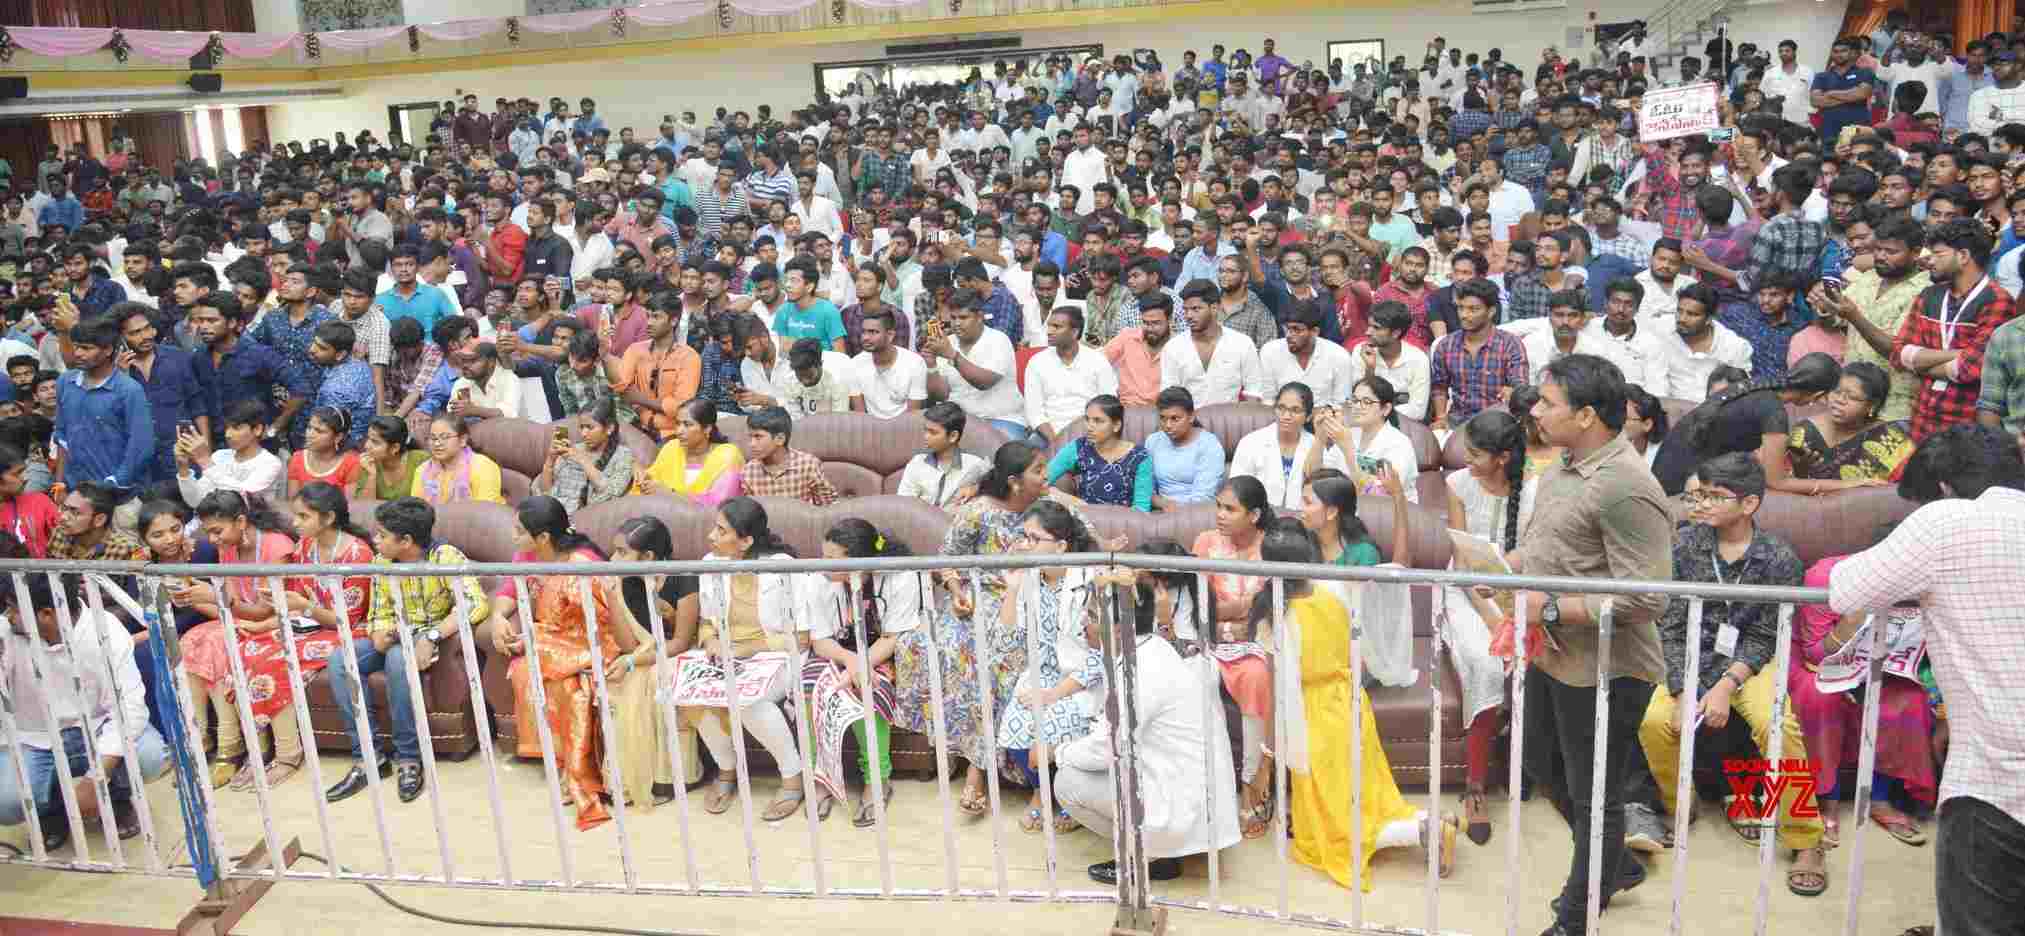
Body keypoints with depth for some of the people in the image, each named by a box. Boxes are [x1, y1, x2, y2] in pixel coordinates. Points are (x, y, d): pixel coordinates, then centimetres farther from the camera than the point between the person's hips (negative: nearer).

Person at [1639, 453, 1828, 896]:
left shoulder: (1779, 557, -8)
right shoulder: (1685, 544, -5)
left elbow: (1765, 637, -6)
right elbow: (1672, 626, -6)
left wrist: (1727, 684, -21)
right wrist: (1682, 693, -16)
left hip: (1749, 661, -1)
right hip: (1691, 661, 1)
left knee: (1776, 726, -30)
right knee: (1656, 722, -26)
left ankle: (1805, 843, -10)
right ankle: (1679, 812, 4)